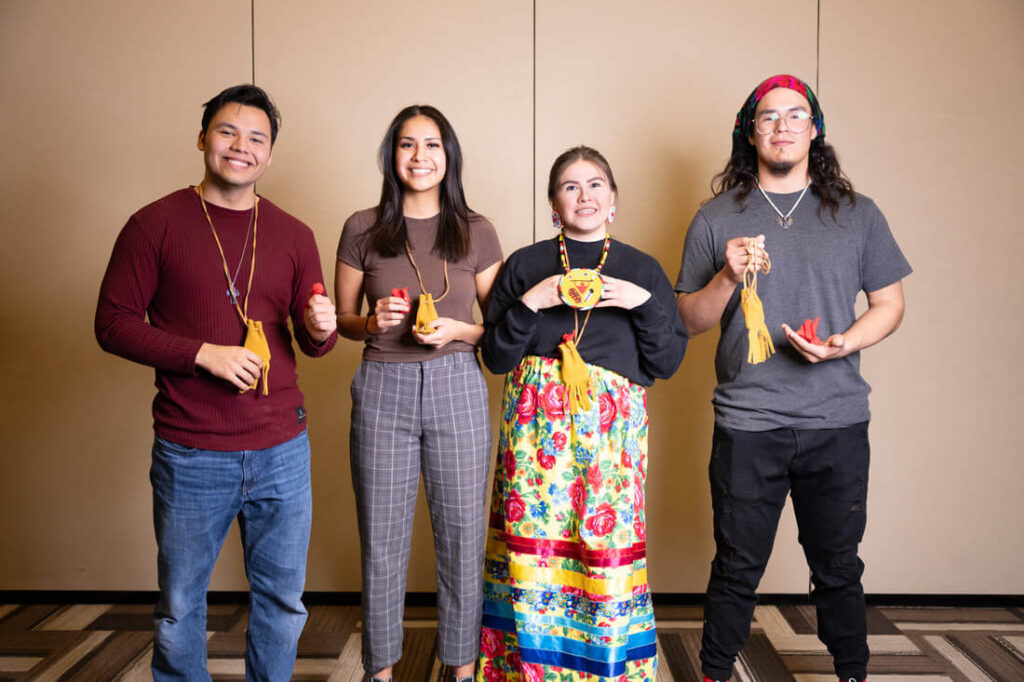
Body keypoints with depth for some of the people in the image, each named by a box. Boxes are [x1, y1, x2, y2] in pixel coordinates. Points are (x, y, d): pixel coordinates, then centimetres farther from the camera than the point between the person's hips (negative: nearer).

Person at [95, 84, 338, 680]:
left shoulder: (293, 235, 7)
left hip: (282, 449, 3)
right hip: (190, 455, -2)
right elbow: (113, 323, -3)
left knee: (282, 598, 14)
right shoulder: (156, 224, -2)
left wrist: (321, 329, -12)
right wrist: (203, 353, -15)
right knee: (180, 605, 12)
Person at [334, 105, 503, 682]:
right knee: (382, 538, 8)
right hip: (383, 391, 0)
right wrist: (373, 321, -11)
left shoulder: (477, 233, 3)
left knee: (463, 532, 7)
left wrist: (455, 330, -11)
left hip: (457, 389, 0)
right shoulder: (362, 229, 3)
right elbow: (341, 319, 10)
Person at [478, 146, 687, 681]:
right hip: (536, 418, 0)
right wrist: (531, 304, -9)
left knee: (610, 538, -5)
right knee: (532, 537, -4)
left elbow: (667, 362, 7)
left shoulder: (642, 269, 12)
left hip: (613, 421, 0)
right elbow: (495, 356, 4)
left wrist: (646, 303, -7)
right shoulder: (525, 265, 10)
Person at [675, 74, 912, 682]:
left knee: (838, 567, 14)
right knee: (738, 568, 8)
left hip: (837, 422, 1)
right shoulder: (717, 219, 4)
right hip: (747, 425, -1)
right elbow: (690, 321, 5)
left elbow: (890, 302, 10)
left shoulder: (858, 215, 7)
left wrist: (842, 344, -9)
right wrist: (728, 276, -15)